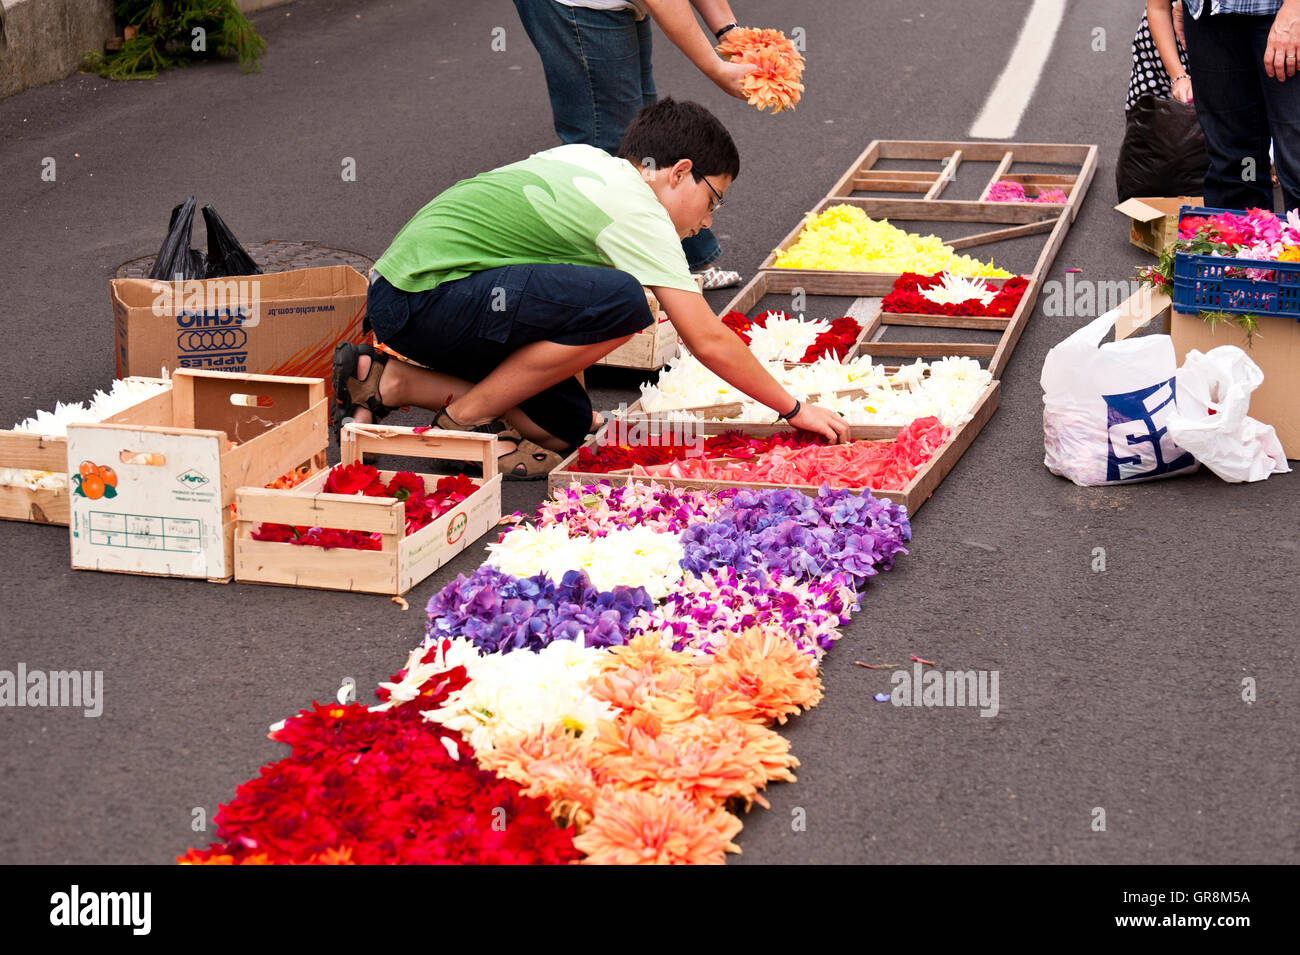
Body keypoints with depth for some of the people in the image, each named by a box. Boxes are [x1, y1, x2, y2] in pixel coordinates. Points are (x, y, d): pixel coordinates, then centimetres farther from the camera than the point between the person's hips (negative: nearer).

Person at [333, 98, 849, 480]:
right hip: (420, 296, -10)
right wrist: (794, 409, 0)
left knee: (565, 426, 7)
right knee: (622, 301, -23)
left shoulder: (582, 156, 15)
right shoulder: (637, 212, -10)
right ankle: (466, 419, -10)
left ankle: (387, 381, 9)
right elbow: (710, 342, -10)